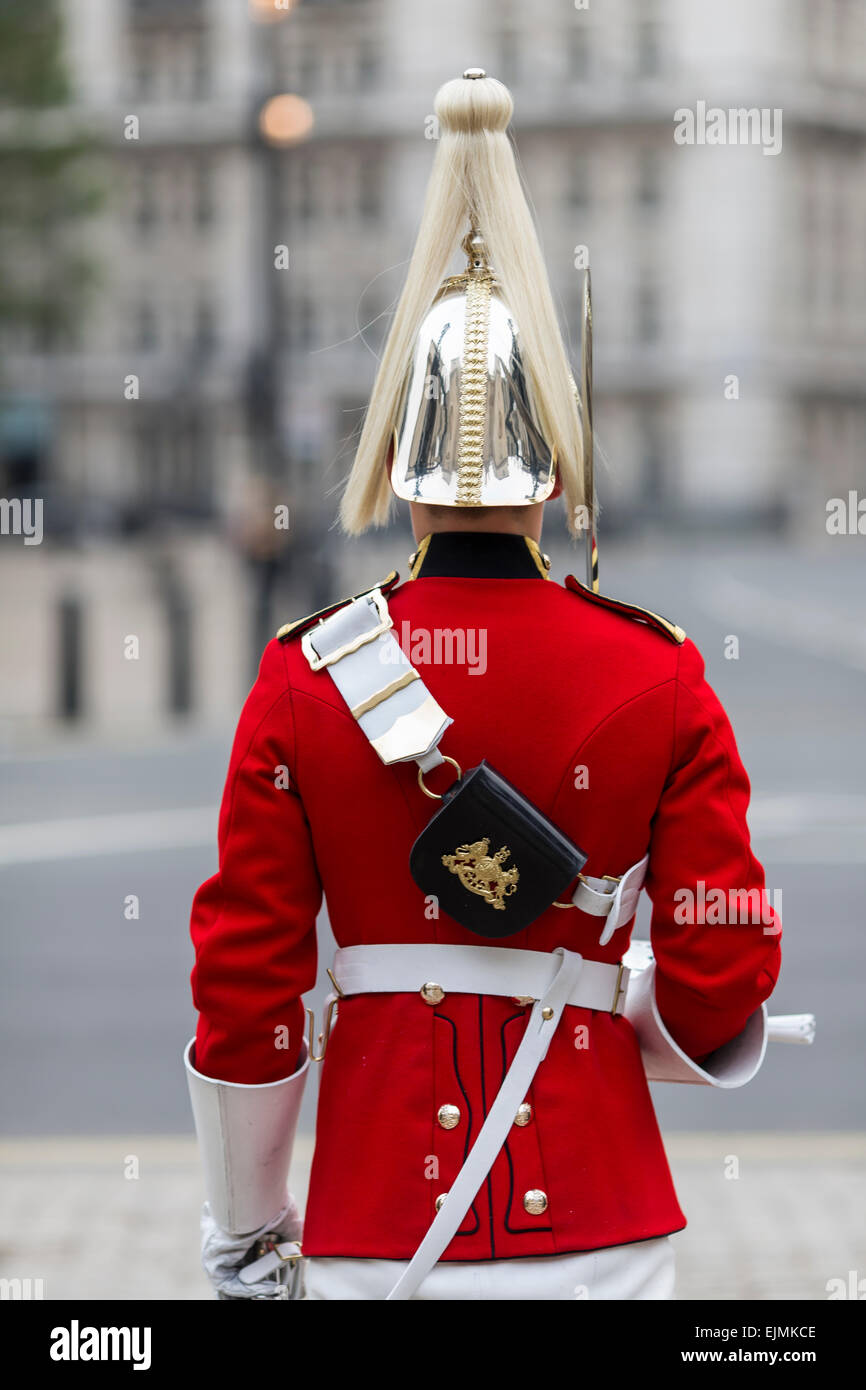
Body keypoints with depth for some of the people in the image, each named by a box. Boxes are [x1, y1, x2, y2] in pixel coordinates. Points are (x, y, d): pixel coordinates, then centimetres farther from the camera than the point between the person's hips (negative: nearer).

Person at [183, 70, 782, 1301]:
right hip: (599, 1224, 0)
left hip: (375, 1228, 0)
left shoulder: (304, 680, -4)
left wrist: (245, 1237, 10)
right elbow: (724, 988, -3)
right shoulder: (662, 678, -4)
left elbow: (241, 997, -2)